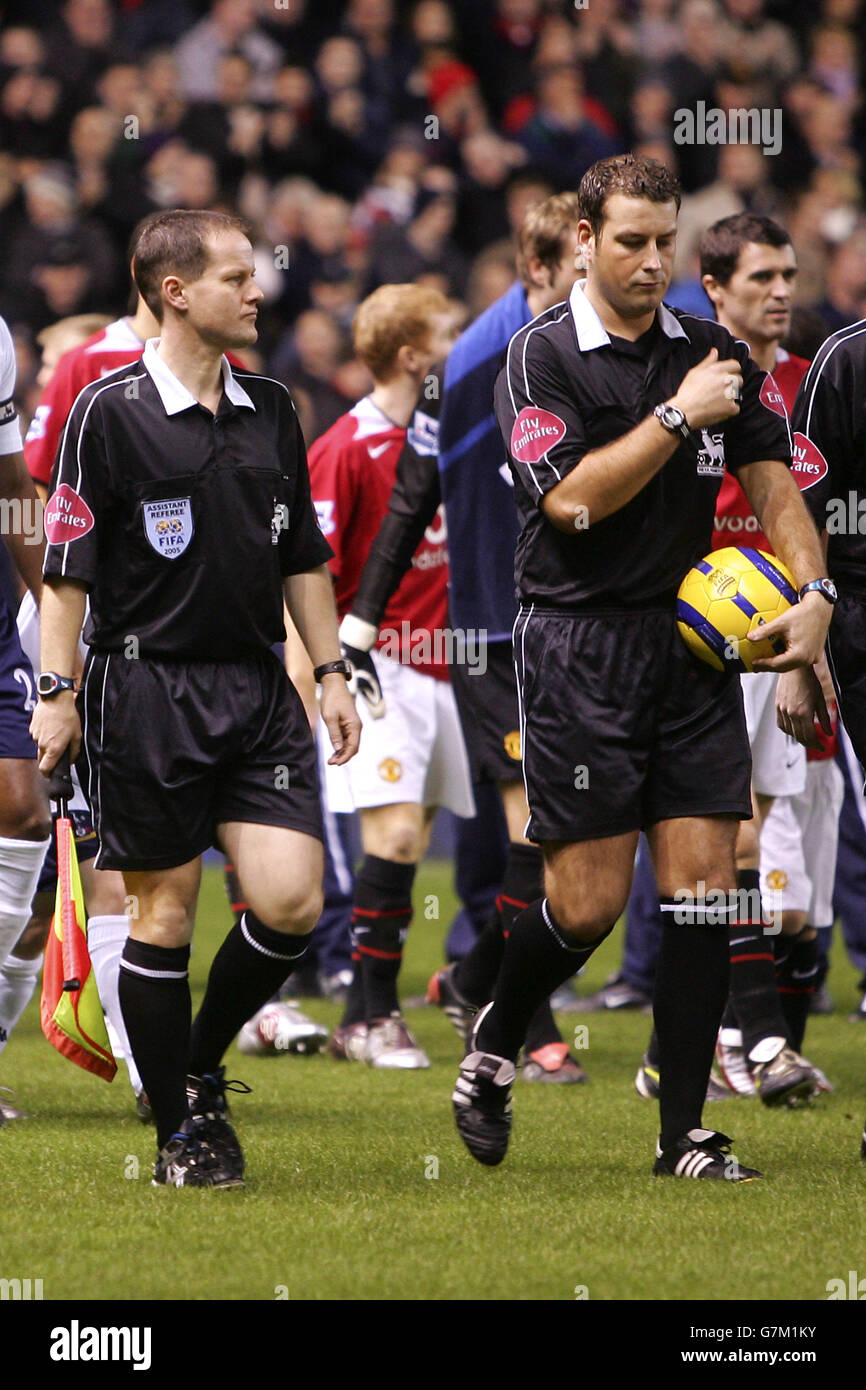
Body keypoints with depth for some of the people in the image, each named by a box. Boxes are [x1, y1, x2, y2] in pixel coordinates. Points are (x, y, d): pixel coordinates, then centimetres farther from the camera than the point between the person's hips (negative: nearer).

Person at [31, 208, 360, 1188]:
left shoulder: (271, 410, 11)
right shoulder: (109, 413, -6)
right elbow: (68, 564, -5)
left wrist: (330, 672, 15)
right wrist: (56, 692, -10)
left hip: (256, 685, 5)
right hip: (145, 685, -5)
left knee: (291, 899, -8)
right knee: (164, 911, 0)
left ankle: (200, 1068, 16)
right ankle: (179, 1133, 11)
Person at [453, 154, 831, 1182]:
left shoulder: (712, 353, 10)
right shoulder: (541, 359, -5)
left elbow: (772, 481, 9)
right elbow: (574, 498, -17)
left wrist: (810, 592, -7)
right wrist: (677, 416, -17)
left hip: (692, 643, 4)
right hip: (578, 644, -4)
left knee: (702, 885, -4)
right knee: (589, 902, -6)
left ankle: (684, 1134, 1)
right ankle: (492, 1045, 23)